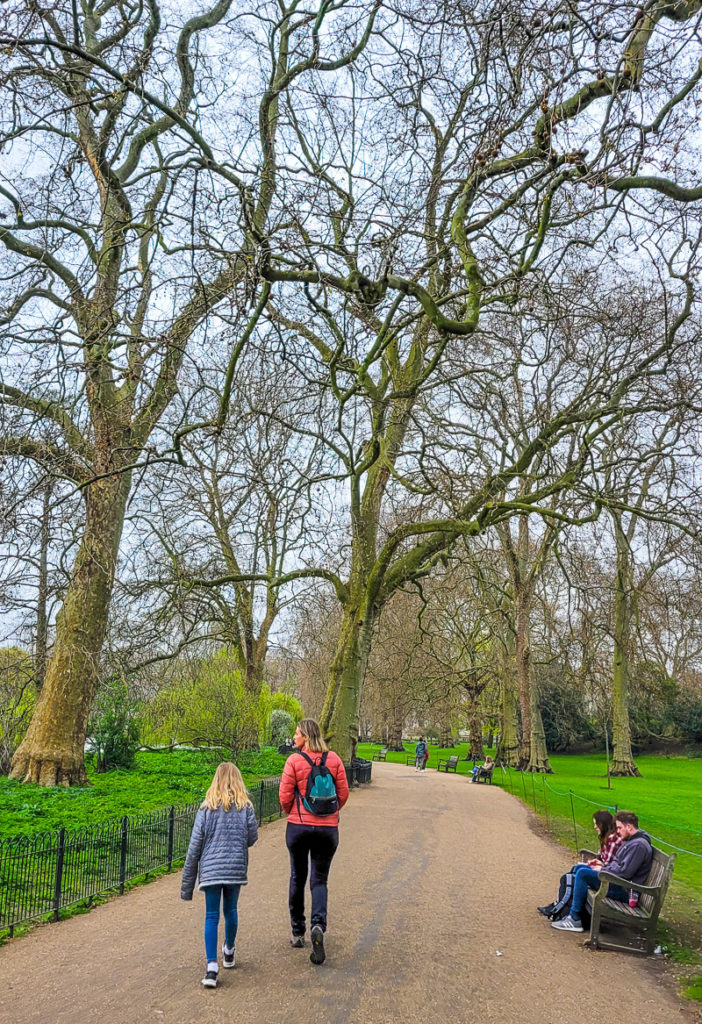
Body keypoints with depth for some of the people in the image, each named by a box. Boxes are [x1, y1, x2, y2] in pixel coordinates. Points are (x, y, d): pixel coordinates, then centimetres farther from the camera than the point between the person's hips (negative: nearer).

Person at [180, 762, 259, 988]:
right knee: (230, 910, 19)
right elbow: (252, 838, -1)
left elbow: (195, 846, 0)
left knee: (211, 916, 4)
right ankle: (229, 952, 38)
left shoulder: (206, 809, 0)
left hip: (210, 870, -1)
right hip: (236, 868, 1)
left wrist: (187, 882, 6)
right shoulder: (245, 807, 0)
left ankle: (212, 967, -4)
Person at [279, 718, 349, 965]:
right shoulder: (334, 759, -2)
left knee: (297, 878, 16)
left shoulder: (294, 760, -10)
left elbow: (285, 796, -8)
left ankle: (297, 933, 26)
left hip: (298, 827, -1)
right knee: (319, 880, 11)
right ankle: (318, 925, -13)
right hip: (328, 828, 1)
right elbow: (344, 793, 1)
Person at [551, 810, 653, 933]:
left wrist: (602, 870, -12)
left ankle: (575, 919, -12)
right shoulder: (629, 841, 14)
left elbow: (625, 872, -25)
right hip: (618, 882, 11)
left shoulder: (639, 845, -19)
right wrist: (603, 866, 6)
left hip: (624, 890, -11)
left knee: (583, 873, -20)